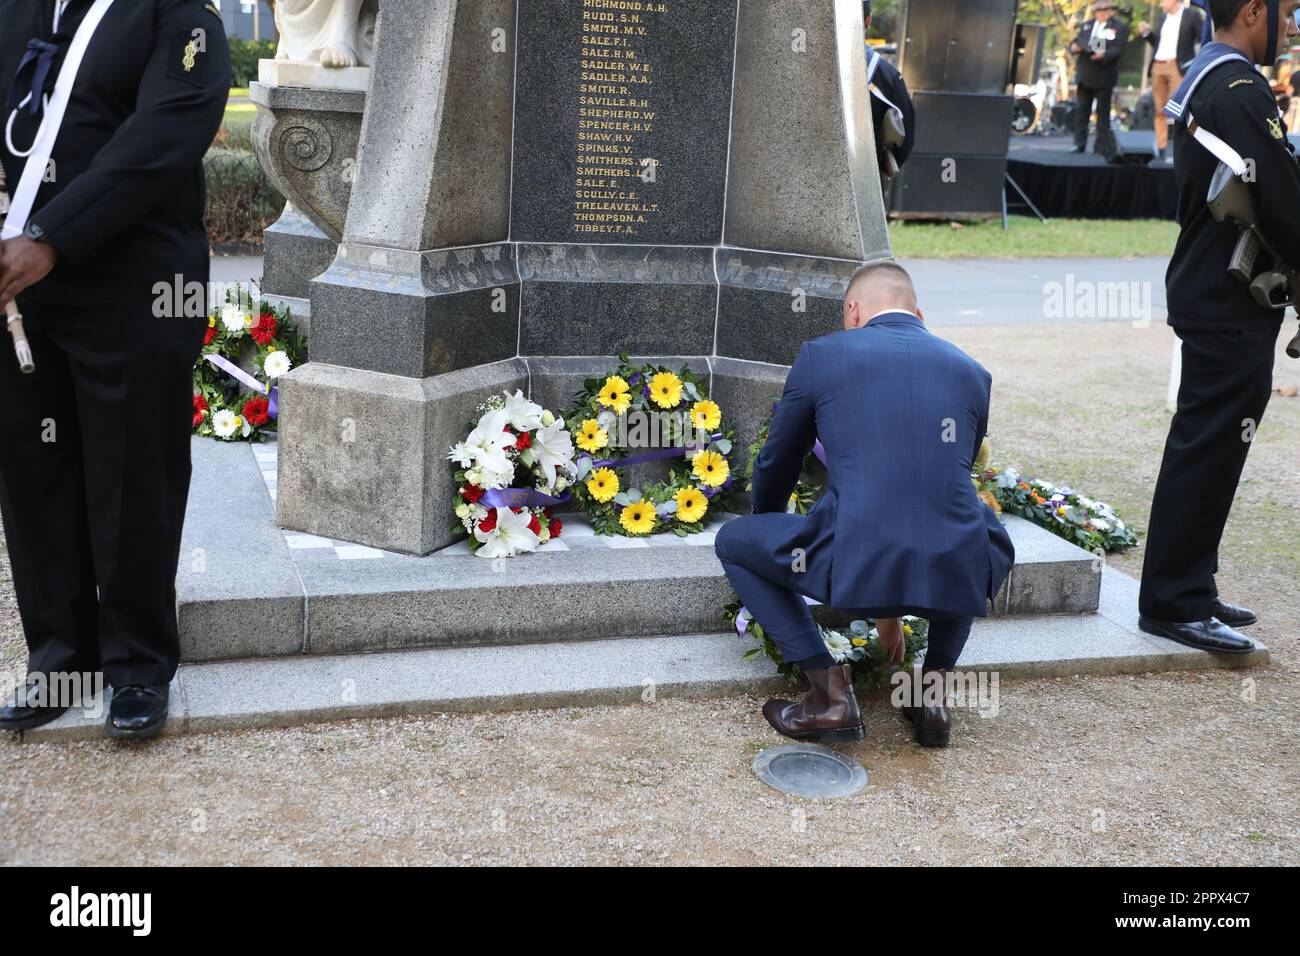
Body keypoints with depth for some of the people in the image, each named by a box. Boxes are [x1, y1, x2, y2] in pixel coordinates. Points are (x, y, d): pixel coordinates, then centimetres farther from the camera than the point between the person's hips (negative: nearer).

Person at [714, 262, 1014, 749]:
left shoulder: (821, 355, 10)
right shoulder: (971, 371, 20)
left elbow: (775, 468, 22)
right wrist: (892, 609, 42)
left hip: (855, 562, -4)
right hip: (956, 573, 4)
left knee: (733, 541, 22)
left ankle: (830, 692, 12)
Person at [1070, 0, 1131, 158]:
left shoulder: (1120, 27, 1)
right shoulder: (1088, 25, 18)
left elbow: (1119, 49, -10)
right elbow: (1077, 41, 15)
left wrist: (1104, 55, -28)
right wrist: (1074, 47, -10)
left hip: (1104, 77, -5)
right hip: (1084, 75, 5)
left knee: (1103, 112, 0)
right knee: (1082, 110, 6)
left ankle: (1102, 146, 3)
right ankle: (1079, 143, 11)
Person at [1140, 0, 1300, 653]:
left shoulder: (1202, 80, 15)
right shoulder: (1241, 91, -18)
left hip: (1207, 297, 11)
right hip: (1232, 310, -11)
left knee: (1205, 447, 15)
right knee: (1207, 449, -5)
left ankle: (1189, 591, 25)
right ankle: (1175, 603, 3)